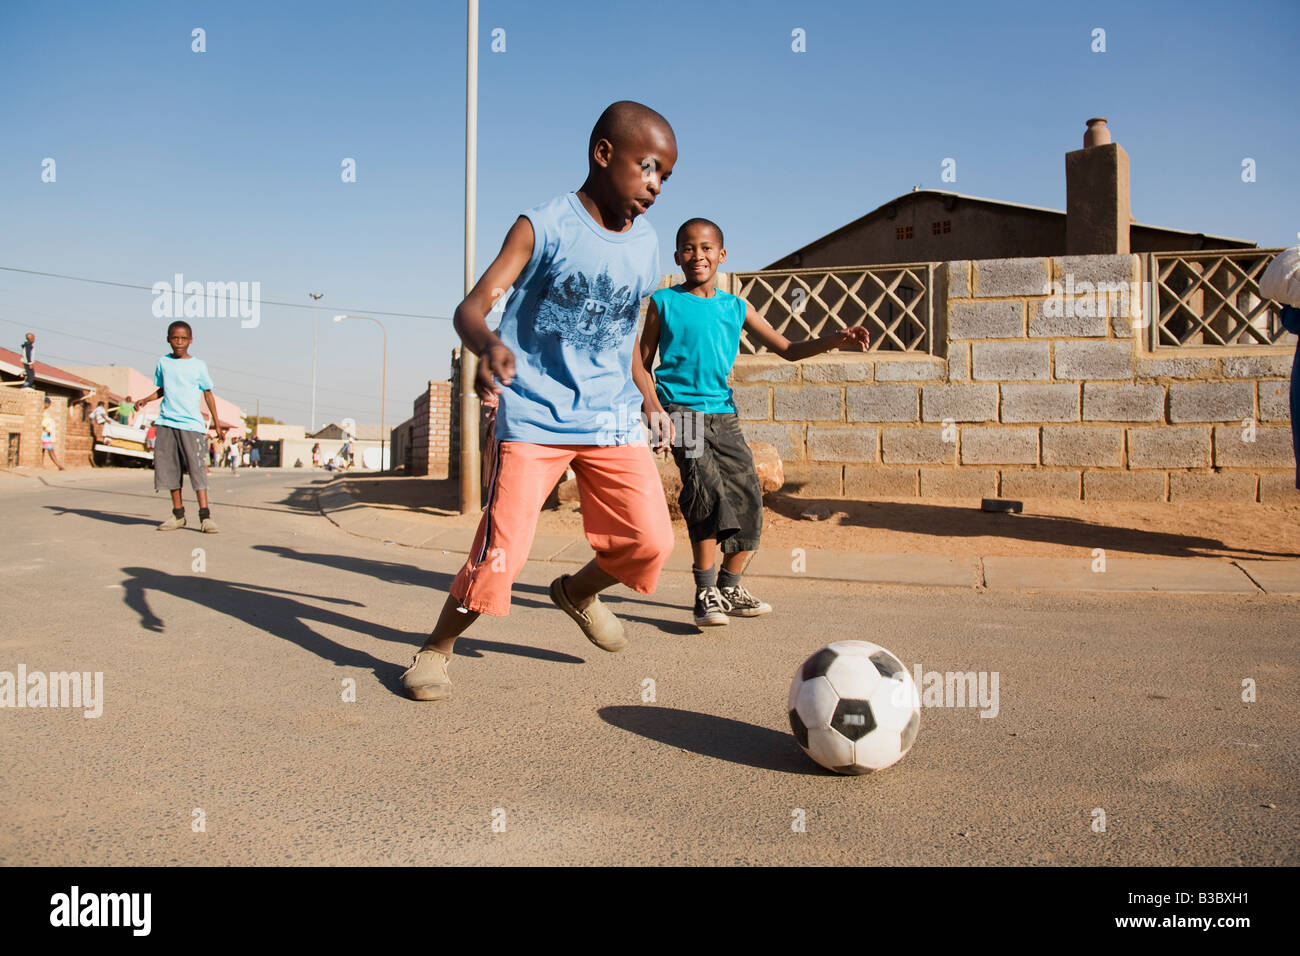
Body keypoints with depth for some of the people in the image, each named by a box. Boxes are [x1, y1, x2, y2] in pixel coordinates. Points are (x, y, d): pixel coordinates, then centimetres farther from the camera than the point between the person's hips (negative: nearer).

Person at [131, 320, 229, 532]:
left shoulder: (198, 365, 3)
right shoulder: (163, 363, 10)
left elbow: (208, 393, 7)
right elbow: (161, 389, 22)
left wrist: (216, 422, 4)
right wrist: (146, 399, 3)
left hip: (192, 424, -4)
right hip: (166, 423, 4)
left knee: (197, 468, -10)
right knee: (169, 467, 4)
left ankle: (205, 516, -12)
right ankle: (178, 513, 13)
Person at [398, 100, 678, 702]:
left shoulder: (646, 245, 9)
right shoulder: (543, 227, -8)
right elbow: (473, 305, -17)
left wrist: (650, 404, 23)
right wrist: (488, 345, -39)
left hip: (612, 420, 5)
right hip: (532, 416, -5)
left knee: (651, 540, -4)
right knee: (502, 550, -11)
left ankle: (578, 592, 28)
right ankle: (436, 648, 16)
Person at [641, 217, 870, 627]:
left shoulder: (736, 308, 13)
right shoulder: (664, 302, 4)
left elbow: (787, 349, 13)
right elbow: (643, 362, 6)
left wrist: (835, 341, -3)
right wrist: (652, 404, -11)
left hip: (723, 413, 5)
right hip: (681, 410, -4)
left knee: (747, 497, 1)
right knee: (707, 491, -22)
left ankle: (729, 588, 20)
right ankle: (706, 593, -11)